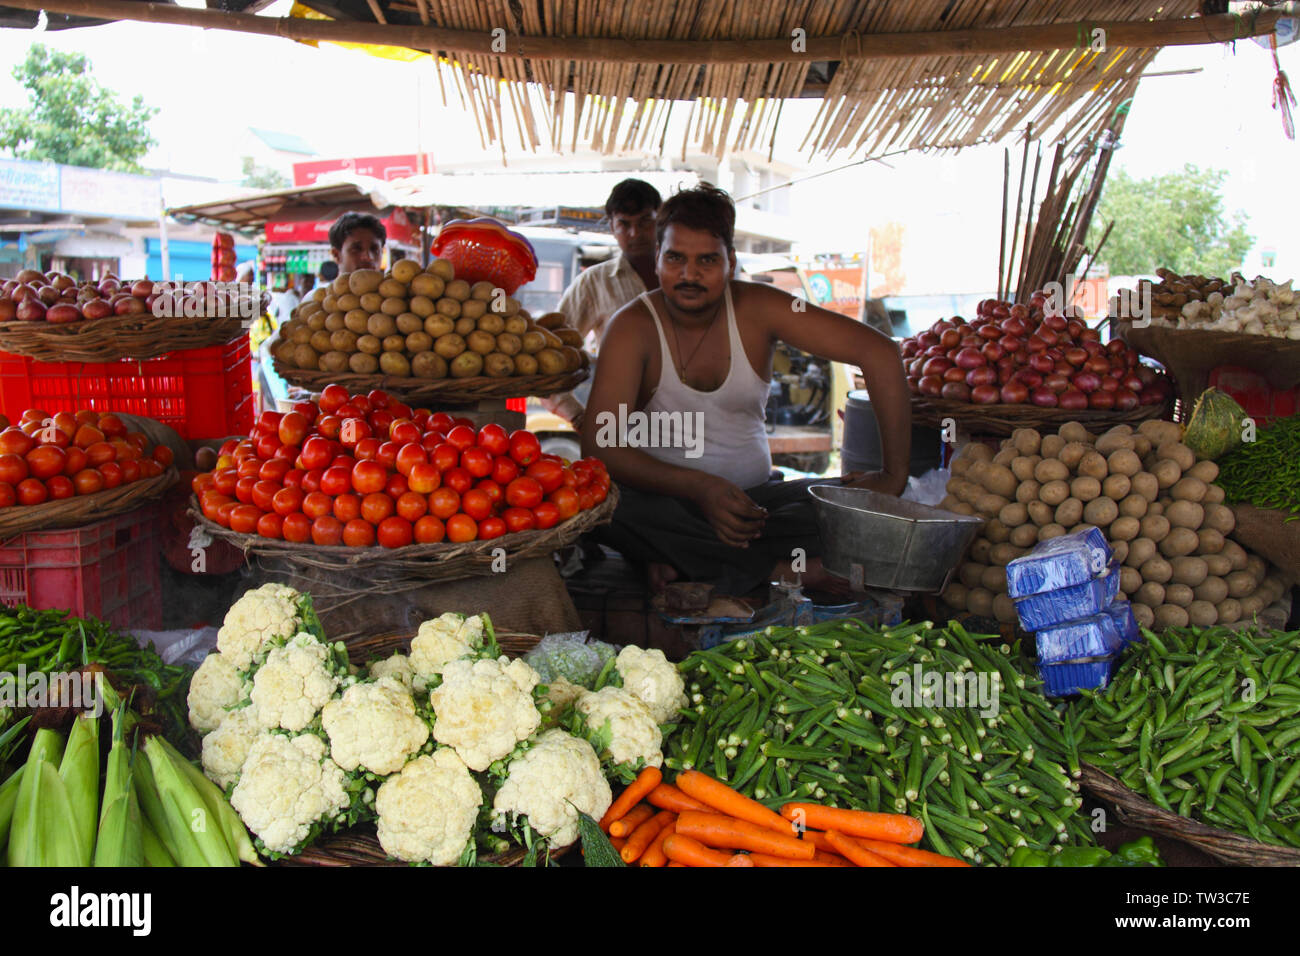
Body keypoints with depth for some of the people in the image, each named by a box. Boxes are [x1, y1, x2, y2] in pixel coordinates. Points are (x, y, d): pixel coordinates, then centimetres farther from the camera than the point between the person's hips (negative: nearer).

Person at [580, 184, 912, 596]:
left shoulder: (757, 308, -6)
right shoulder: (633, 327, -10)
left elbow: (879, 351, -9)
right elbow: (599, 446, -21)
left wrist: (894, 477, -14)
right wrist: (700, 488, -34)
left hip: (755, 495, 2)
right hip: (669, 499, -2)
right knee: (610, 505, -36)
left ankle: (686, 565, -22)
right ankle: (783, 570, -23)